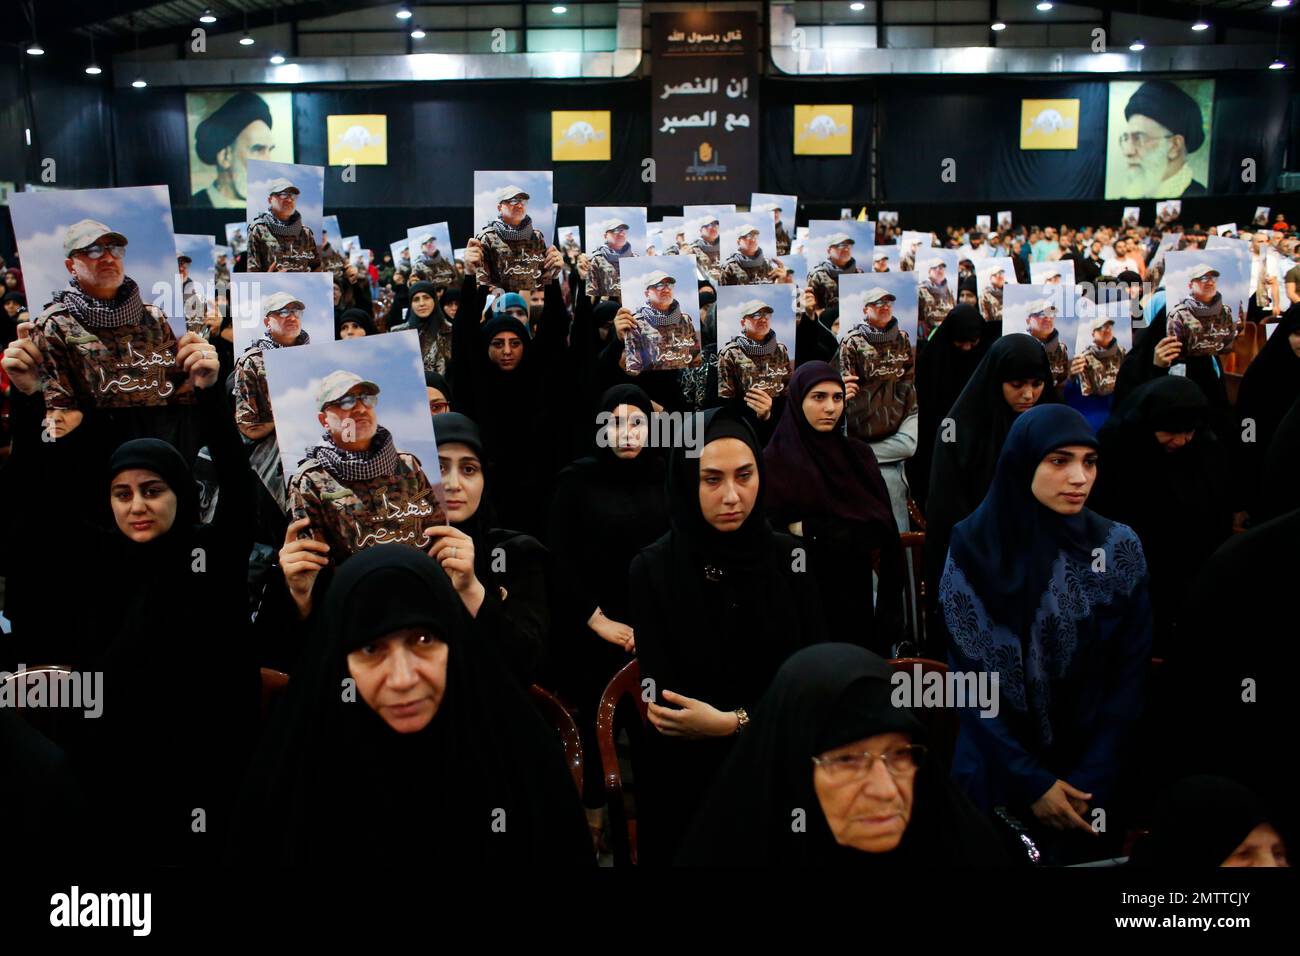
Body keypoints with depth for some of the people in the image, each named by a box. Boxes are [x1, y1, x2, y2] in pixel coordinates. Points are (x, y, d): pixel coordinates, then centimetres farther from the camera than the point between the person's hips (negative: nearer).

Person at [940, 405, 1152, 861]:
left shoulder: (1120, 548, -7)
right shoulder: (973, 548, -11)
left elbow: (1131, 671, -4)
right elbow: (968, 677, -10)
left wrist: (1090, 778, -10)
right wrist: (1030, 781, -13)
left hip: (1090, 772, 1)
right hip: (996, 770, -1)